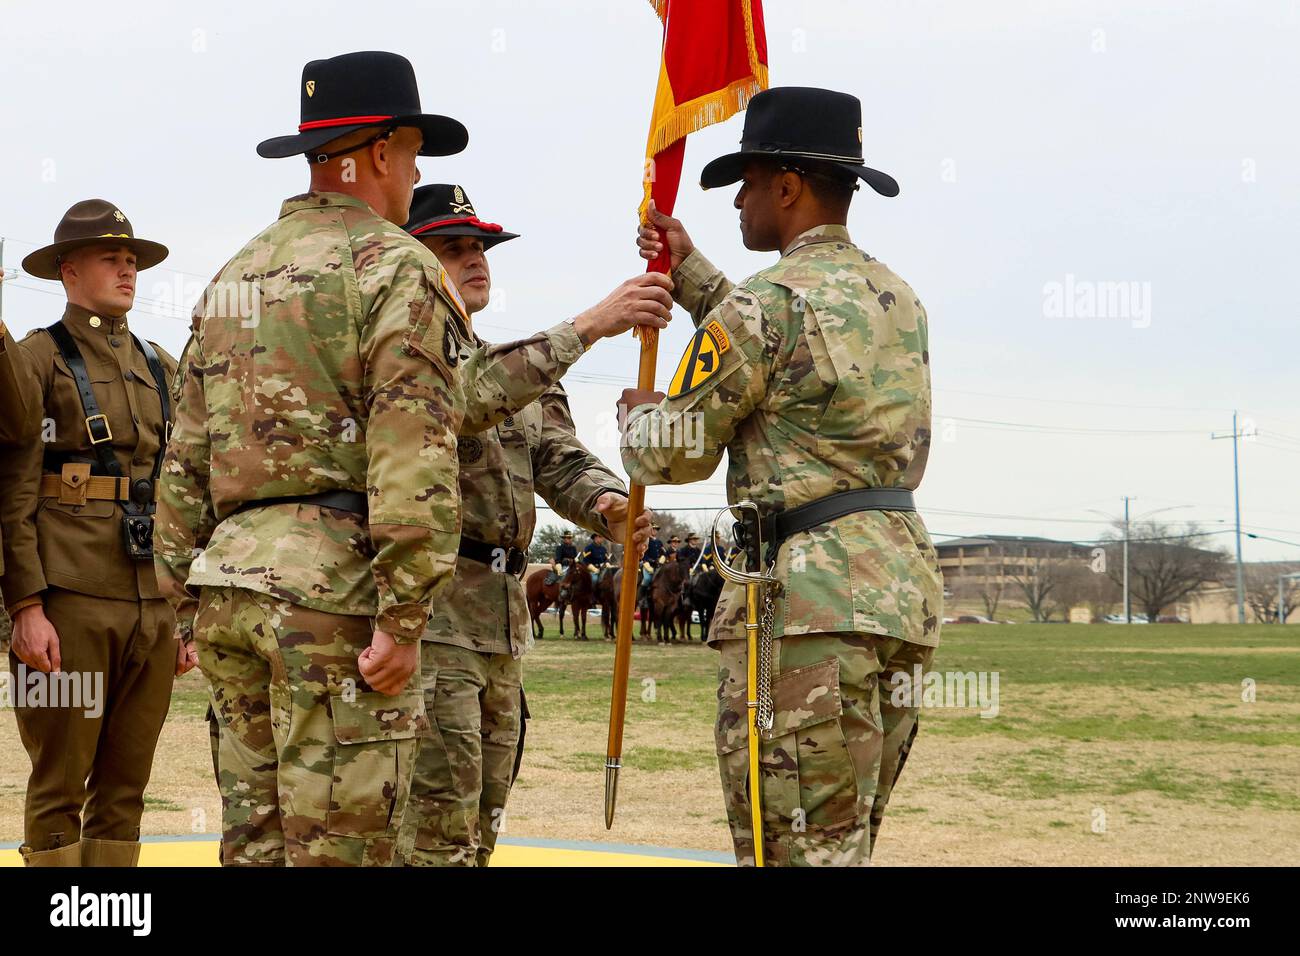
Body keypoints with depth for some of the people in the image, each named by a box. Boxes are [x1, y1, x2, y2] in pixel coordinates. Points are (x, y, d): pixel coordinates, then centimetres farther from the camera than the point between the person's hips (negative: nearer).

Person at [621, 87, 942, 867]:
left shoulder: (767, 301, -8)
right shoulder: (898, 298, 17)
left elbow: (674, 456, -2)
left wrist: (643, 410, 21)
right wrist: (689, 270, 38)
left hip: (809, 596, -9)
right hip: (905, 588, 9)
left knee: (798, 851, -7)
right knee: (843, 846, 15)